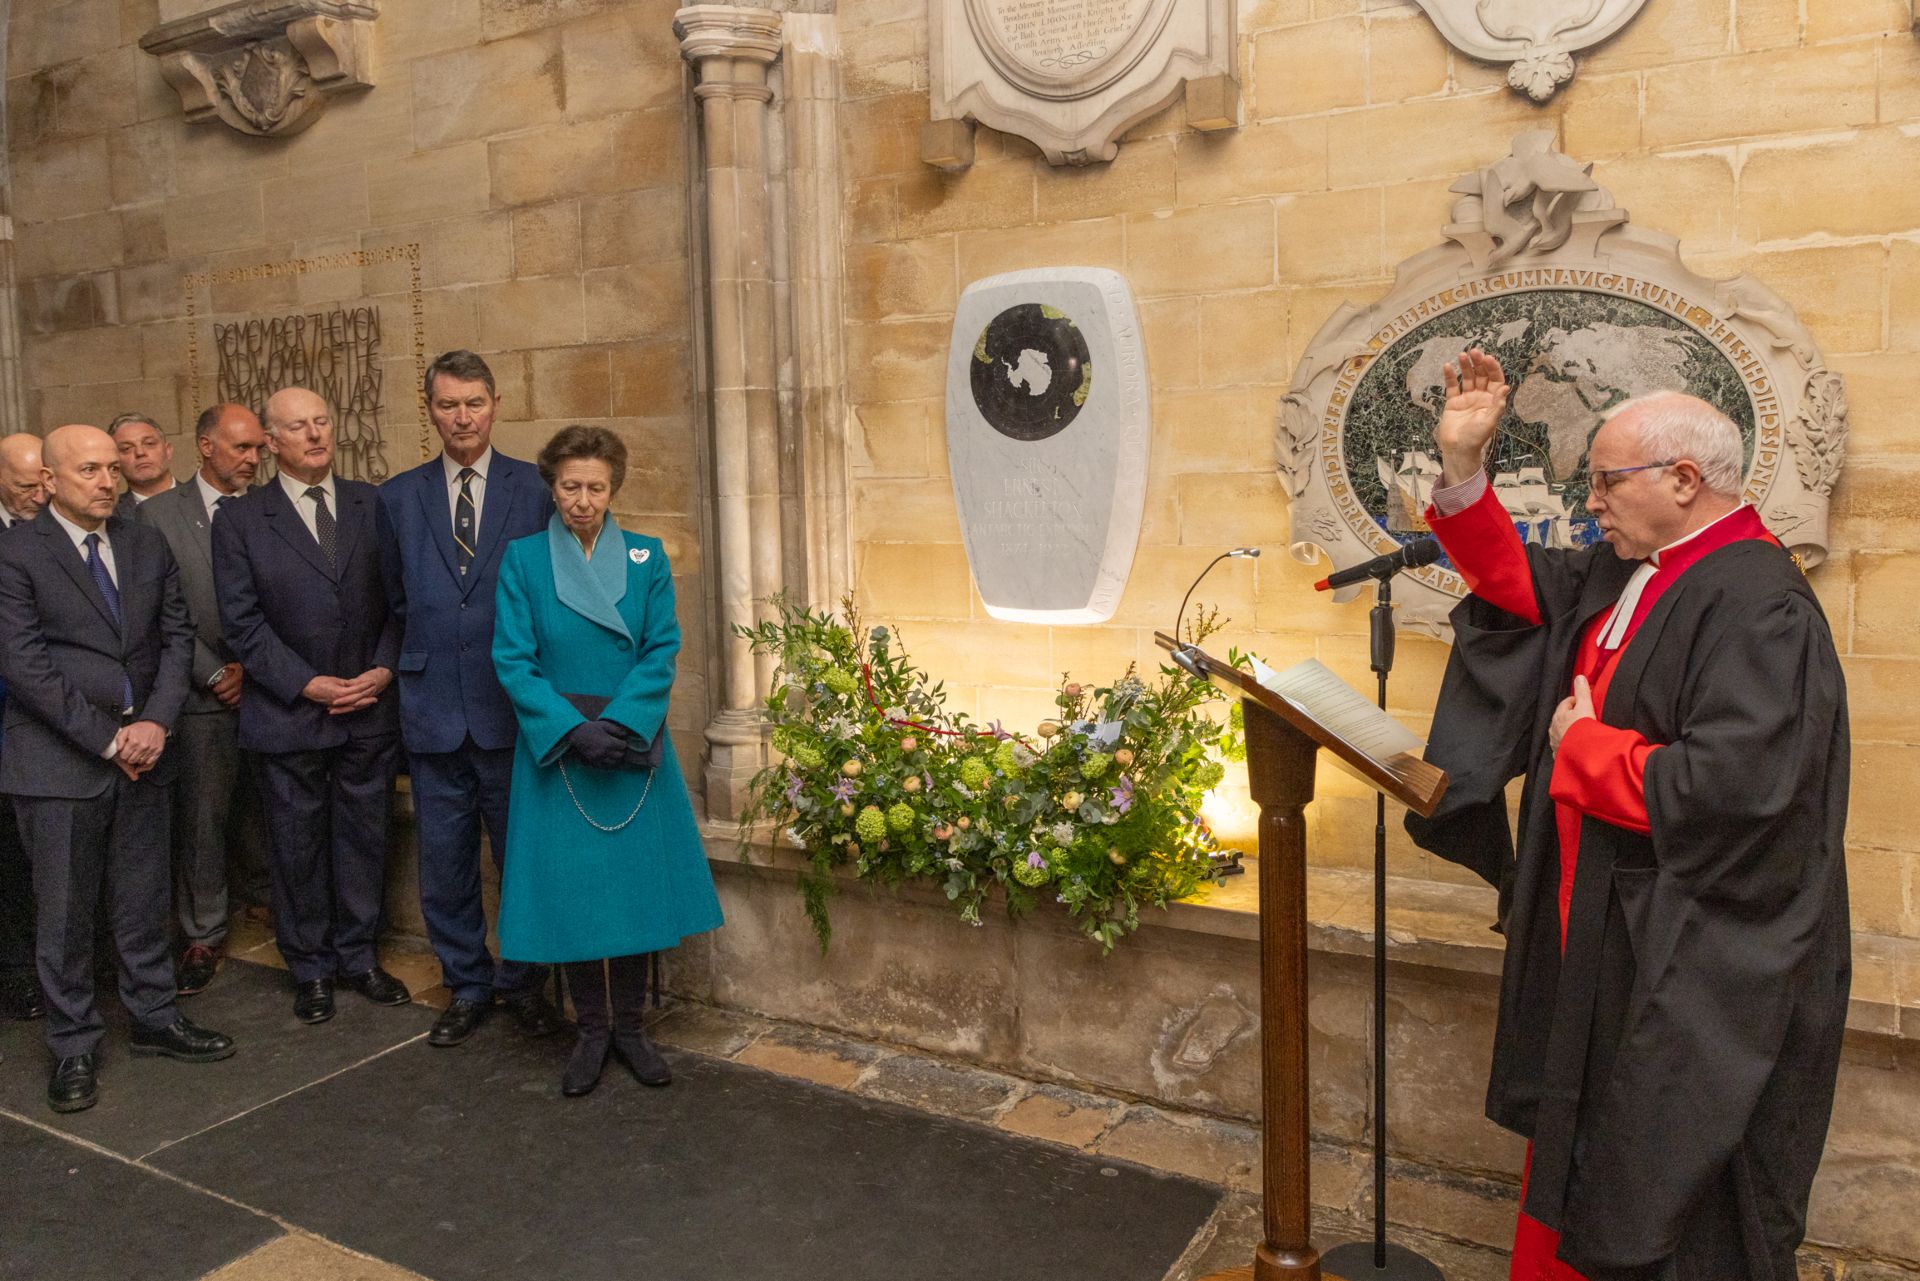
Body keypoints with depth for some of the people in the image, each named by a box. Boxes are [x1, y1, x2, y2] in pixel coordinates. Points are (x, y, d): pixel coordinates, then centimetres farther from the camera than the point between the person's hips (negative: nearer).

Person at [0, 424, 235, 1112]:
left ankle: (154, 1017, 28)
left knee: (143, 901, 14)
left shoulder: (148, 546, 8)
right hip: (58, 762, -4)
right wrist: (106, 738, -14)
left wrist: (155, 723, -8)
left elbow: (177, 637, 6)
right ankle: (74, 1047, 20)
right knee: (65, 912, 7)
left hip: (142, 752, 4)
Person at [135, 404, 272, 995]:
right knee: (201, 820, 5)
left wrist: (252, 668, -7)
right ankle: (202, 936, 19)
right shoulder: (157, 514, 1)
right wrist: (215, 674, -9)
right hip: (202, 698, -1)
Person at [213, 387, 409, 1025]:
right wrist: (307, 684, -13)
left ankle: (358, 956, 27)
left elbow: (398, 599, 4)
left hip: (370, 710, 2)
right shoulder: (240, 519, -1)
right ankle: (310, 968, 25)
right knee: (297, 847, 9)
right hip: (288, 714, -2)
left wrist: (385, 668, -10)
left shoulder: (373, 505, 5)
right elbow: (242, 620, -6)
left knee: (364, 838, 11)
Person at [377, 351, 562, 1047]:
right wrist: (424, 656, 11)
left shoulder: (536, 488, 0)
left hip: (513, 705, -2)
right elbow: (397, 598, 17)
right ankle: (466, 985, 26)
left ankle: (522, 982, 24)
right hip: (434, 708, 2)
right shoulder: (399, 496, 7)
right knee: (445, 862, 10)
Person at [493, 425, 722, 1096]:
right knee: (570, 887, 4)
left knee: (635, 882, 6)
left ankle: (630, 1026, 21)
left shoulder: (647, 558, 3)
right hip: (555, 749, -1)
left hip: (634, 747, 1)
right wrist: (573, 728, -17)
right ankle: (592, 1030, 19)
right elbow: (512, 659, -6)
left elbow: (661, 651, -3)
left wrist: (619, 724, -16)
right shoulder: (522, 558, 0)